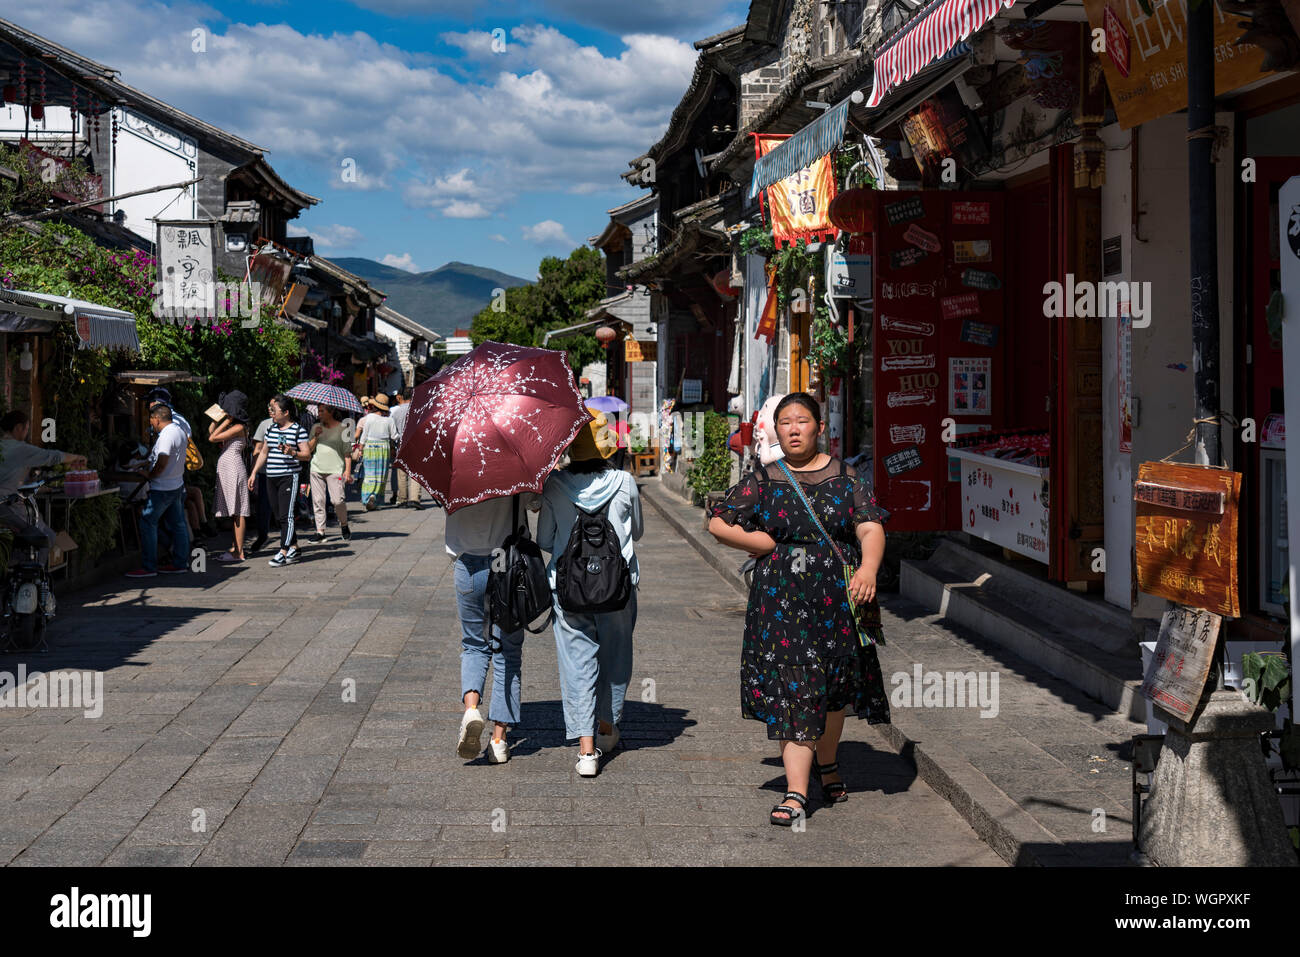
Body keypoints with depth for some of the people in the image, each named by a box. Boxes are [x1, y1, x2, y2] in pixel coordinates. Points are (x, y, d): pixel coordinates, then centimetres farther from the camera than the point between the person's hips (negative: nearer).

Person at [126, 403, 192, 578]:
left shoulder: (166, 435, -19)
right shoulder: (180, 431, 10)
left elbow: (162, 463, -23)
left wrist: (149, 475, -7)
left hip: (162, 489, -10)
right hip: (178, 485, 10)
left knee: (147, 523, -6)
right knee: (177, 524, 12)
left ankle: (148, 567, -7)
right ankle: (180, 563, 17)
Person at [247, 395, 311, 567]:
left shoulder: (298, 430, -6)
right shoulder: (271, 429, 13)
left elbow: (307, 455, -7)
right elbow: (264, 452, 21)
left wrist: (292, 452, -25)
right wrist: (254, 473, 17)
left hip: (289, 477, -7)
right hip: (271, 477, 7)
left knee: (286, 515, -9)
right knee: (279, 516, 8)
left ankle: (283, 553, -8)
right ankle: (294, 549, 17)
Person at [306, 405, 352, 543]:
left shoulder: (341, 428, 3)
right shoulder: (316, 427, 14)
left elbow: (347, 451, 2)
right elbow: (309, 449, 13)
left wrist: (348, 470, -5)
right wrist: (316, 437, -3)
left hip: (335, 469, -4)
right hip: (317, 469, 4)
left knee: (338, 499, -13)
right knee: (318, 500, 0)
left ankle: (344, 525, 12)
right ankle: (320, 532, 6)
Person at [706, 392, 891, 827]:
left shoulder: (846, 478, 5)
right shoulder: (761, 480, 4)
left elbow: (871, 529, -5)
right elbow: (718, 523, 7)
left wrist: (868, 568, -24)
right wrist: (763, 544, -2)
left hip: (838, 599, 1)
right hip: (781, 602, -1)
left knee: (833, 686, 13)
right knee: (792, 691, -6)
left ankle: (827, 762, 39)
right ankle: (796, 792, -7)